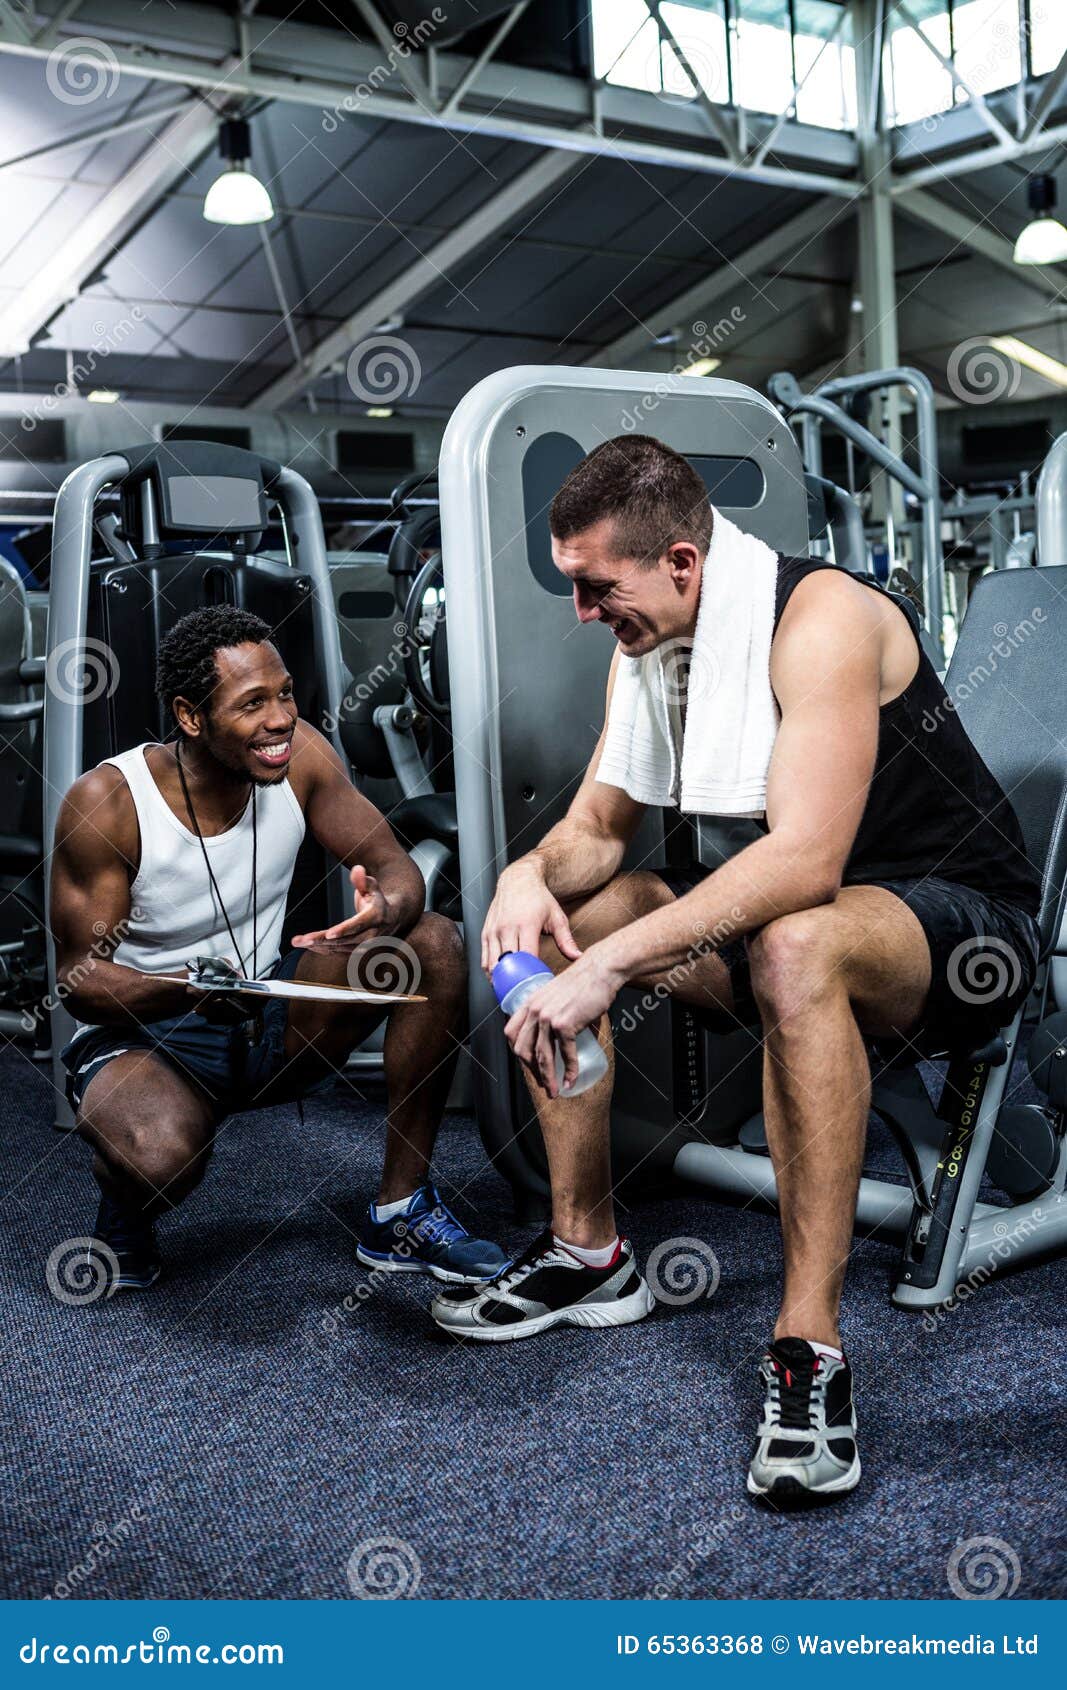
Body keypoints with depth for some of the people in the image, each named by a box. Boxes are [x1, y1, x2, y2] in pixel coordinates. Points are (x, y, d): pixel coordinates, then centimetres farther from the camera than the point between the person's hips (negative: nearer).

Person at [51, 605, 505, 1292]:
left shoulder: (300, 755, -9)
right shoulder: (106, 802, -20)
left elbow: (394, 864, -8)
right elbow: (78, 975, -16)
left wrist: (387, 911, -34)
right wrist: (187, 990, -38)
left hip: (270, 1023, 5)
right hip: (141, 1036, -4)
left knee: (436, 943, -17)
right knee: (163, 1157, -39)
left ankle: (401, 1213, -6)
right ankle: (125, 1211, 5)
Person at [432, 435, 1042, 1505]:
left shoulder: (820, 616, -24)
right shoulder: (647, 648, 2)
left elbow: (806, 859, -36)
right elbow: (596, 827, 5)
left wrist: (611, 963, -42)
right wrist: (533, 872, -19)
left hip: (965, 921, -8)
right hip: (781, 913, 8)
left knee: (794, 947, -41)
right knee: (545, 925, -1)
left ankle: (810, 1343, -32)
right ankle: (588, 1252, 6)